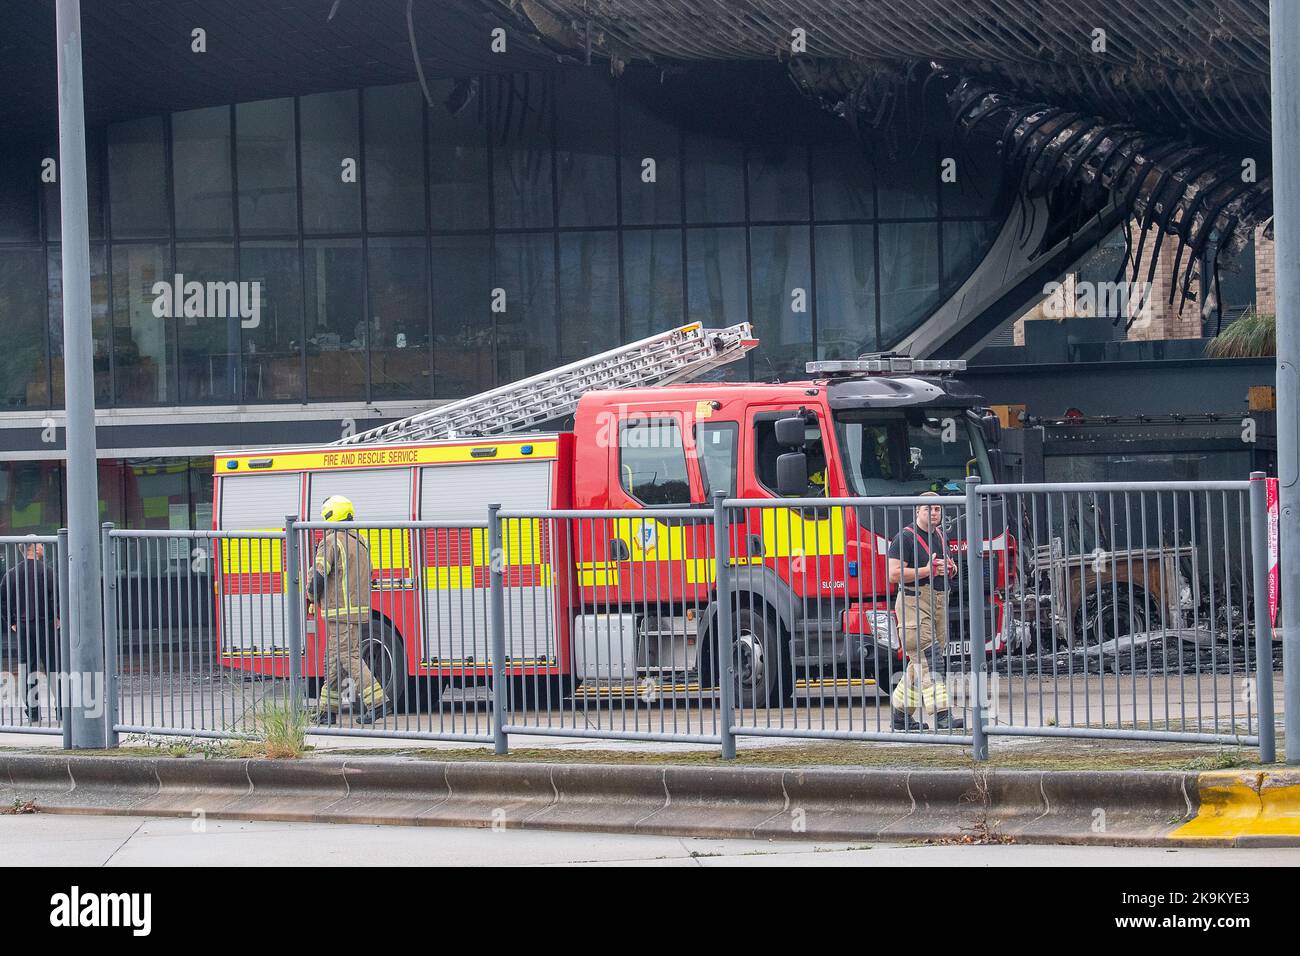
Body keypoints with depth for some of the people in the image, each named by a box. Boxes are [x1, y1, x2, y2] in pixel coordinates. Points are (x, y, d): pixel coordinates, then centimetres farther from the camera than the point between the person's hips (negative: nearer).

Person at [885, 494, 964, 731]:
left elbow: (946, 565, 32)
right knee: (925, 661, -13)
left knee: (920, 663, 10)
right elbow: (894, 574, -16)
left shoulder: (939, 536, 18)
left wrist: (950, 568, 8)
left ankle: (900, 712, 20)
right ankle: (941, 714, -20)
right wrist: (927, 571, -19)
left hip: (939, 604, 8)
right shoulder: (905, 538, -7)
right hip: (914, 602, -8)